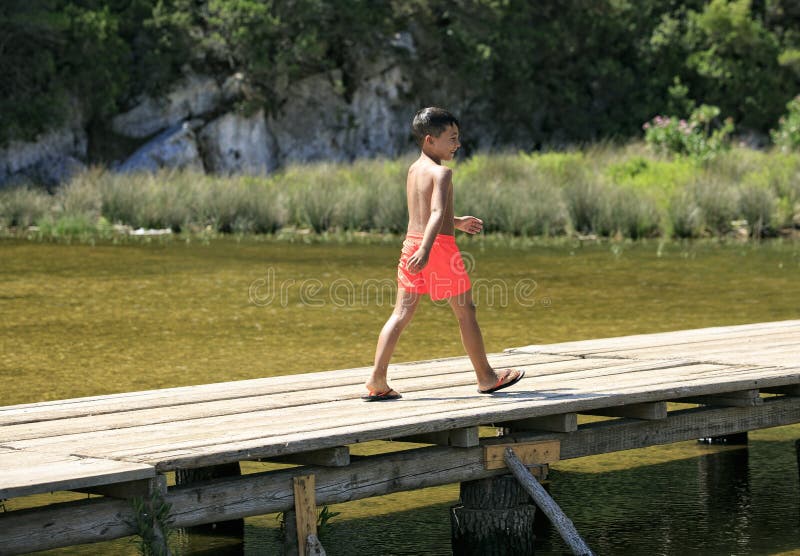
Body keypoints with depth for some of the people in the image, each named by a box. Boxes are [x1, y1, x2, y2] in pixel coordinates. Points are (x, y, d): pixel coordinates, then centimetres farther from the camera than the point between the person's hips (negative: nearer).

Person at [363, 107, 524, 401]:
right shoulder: (441, 172, -12)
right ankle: (486, 377, 18)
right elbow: (437, 213, -26)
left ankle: (377, 380, -6)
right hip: (440, 245, -7)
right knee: (466, 311, 7)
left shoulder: (413, 169, 14)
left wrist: (457, 222, 39)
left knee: (401, 314, 3)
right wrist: (425, 251, -37)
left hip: (411, 243, 7)